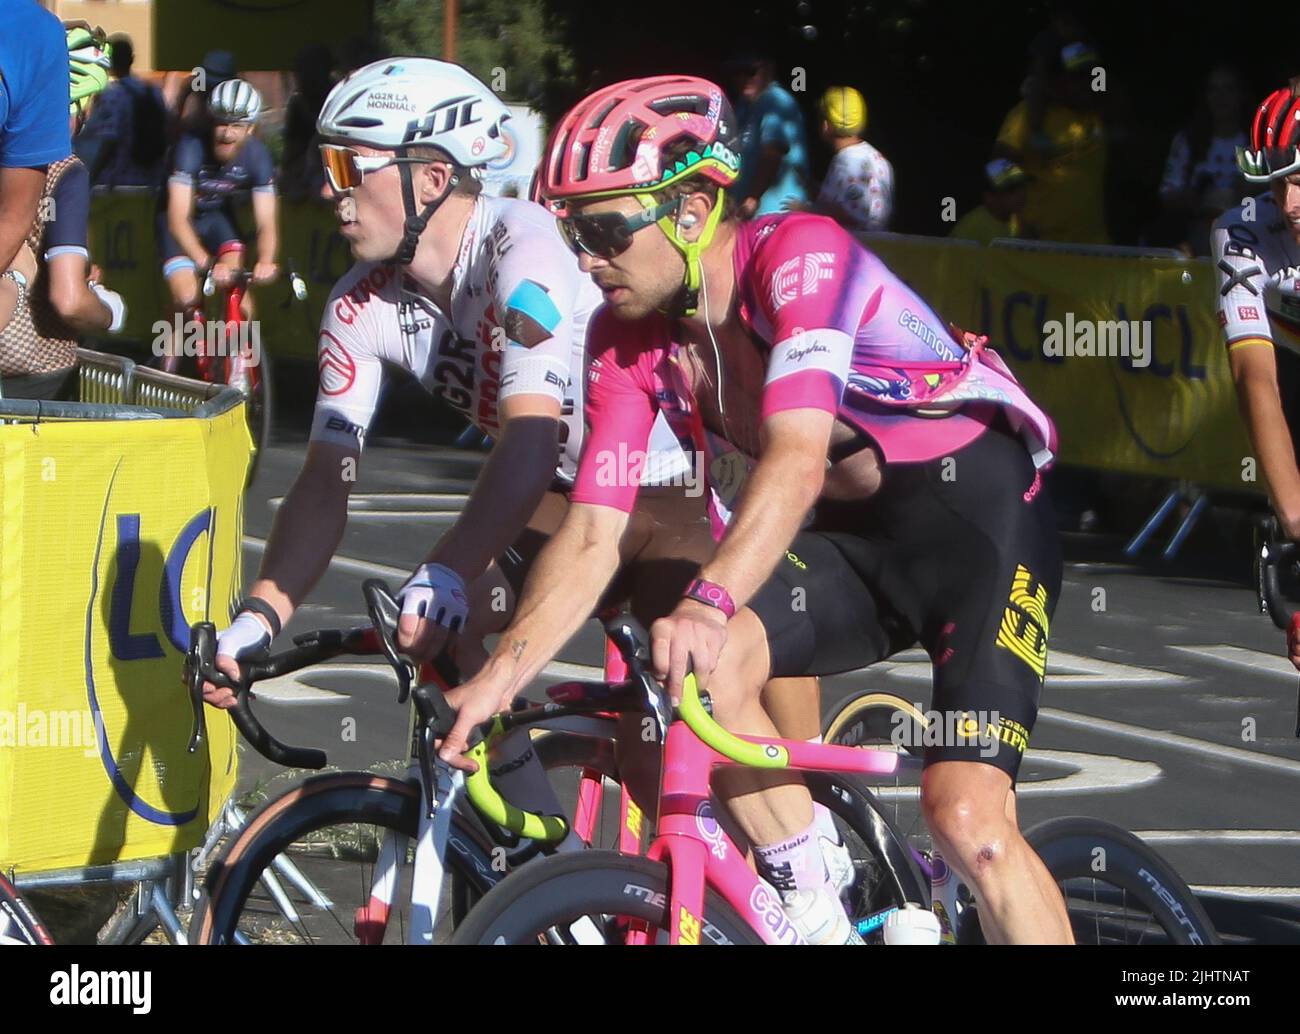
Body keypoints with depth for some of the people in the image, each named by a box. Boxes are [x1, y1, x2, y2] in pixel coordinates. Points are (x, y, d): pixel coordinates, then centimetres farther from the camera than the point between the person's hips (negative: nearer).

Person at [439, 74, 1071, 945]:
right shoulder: (628, 339, -5)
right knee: (700, 669, -23)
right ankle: (818, 922, -10)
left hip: (978, 513, -6)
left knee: (968, 816, -21)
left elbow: (798, 456, -39)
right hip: (842, 536, 6)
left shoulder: (800, 255, -25)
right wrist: (498, 676, -26)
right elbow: (591, 535, -11)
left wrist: (709, 603, -53)